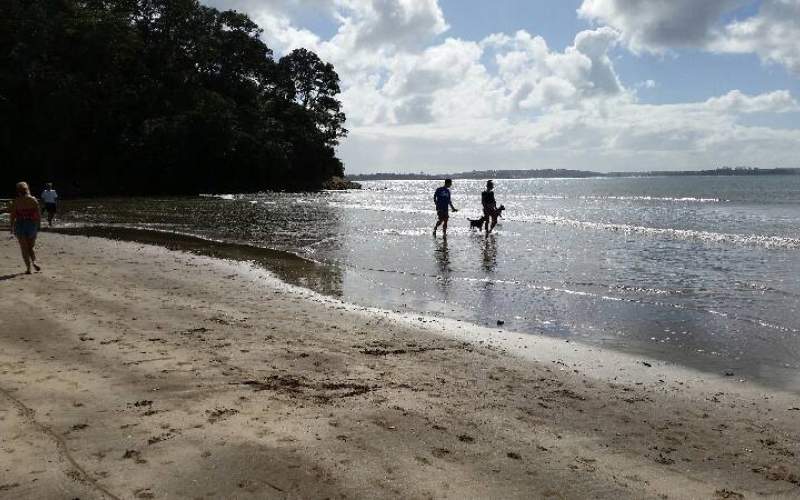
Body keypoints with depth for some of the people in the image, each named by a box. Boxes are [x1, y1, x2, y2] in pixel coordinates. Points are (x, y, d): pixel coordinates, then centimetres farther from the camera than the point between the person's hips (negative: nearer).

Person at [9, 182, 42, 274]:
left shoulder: (15, 201, -4)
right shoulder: (33, 200, -3)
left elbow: (13, 215, -3)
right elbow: (38, 215, -3)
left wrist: (12, 227, 5)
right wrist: (38, 225, 6)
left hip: (20, 225, -1)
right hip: (31, 224, 1)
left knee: (24, 248, 7)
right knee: (30, 247, 16)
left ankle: (28, 268, 3)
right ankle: (34, 262, -9)